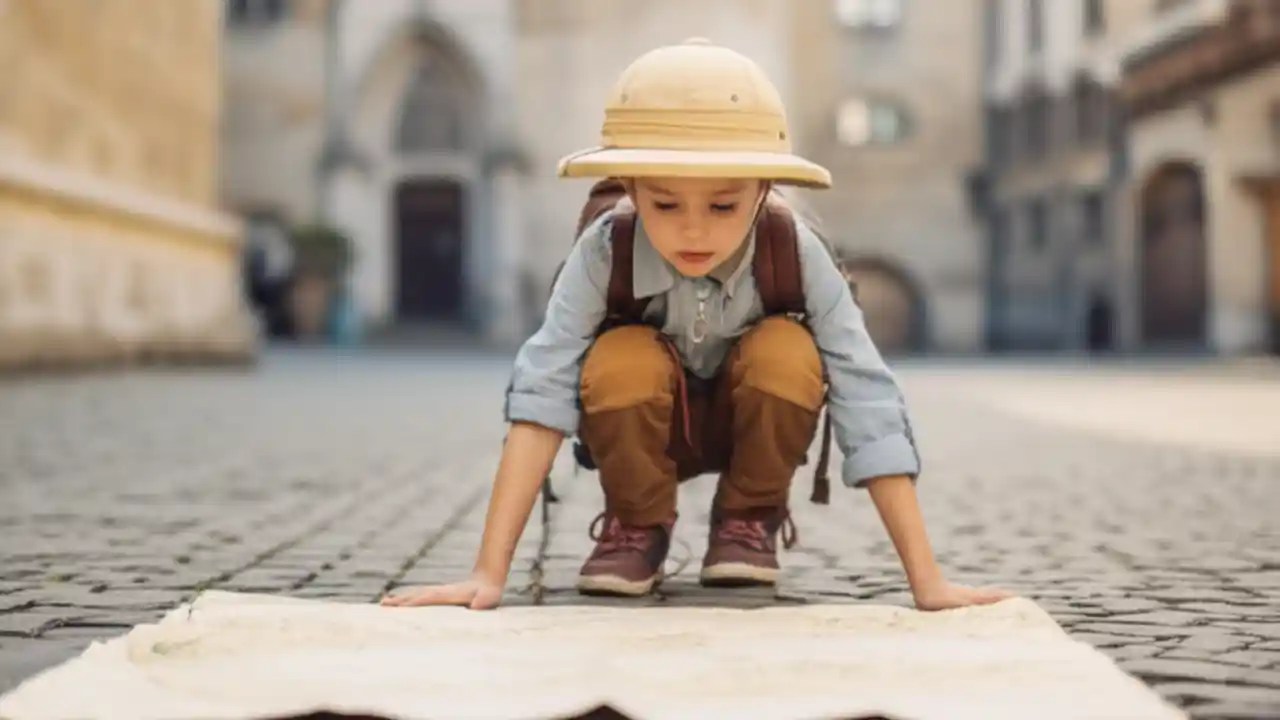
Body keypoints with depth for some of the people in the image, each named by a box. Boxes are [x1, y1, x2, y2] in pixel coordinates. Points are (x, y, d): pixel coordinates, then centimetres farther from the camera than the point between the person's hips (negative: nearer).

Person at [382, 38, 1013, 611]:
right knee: (621, 360, -34)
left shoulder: (796, 254, -31)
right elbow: (542, 392, -38)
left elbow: (867, 404, -33)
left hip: (753, 426, 1)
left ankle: (750, 517, -4)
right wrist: (489, 573, -46)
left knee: (787, 351, -33)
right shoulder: (604, 251, -32)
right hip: (643, 433, 0)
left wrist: (927, 579, -37)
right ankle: (637, 524, -4)